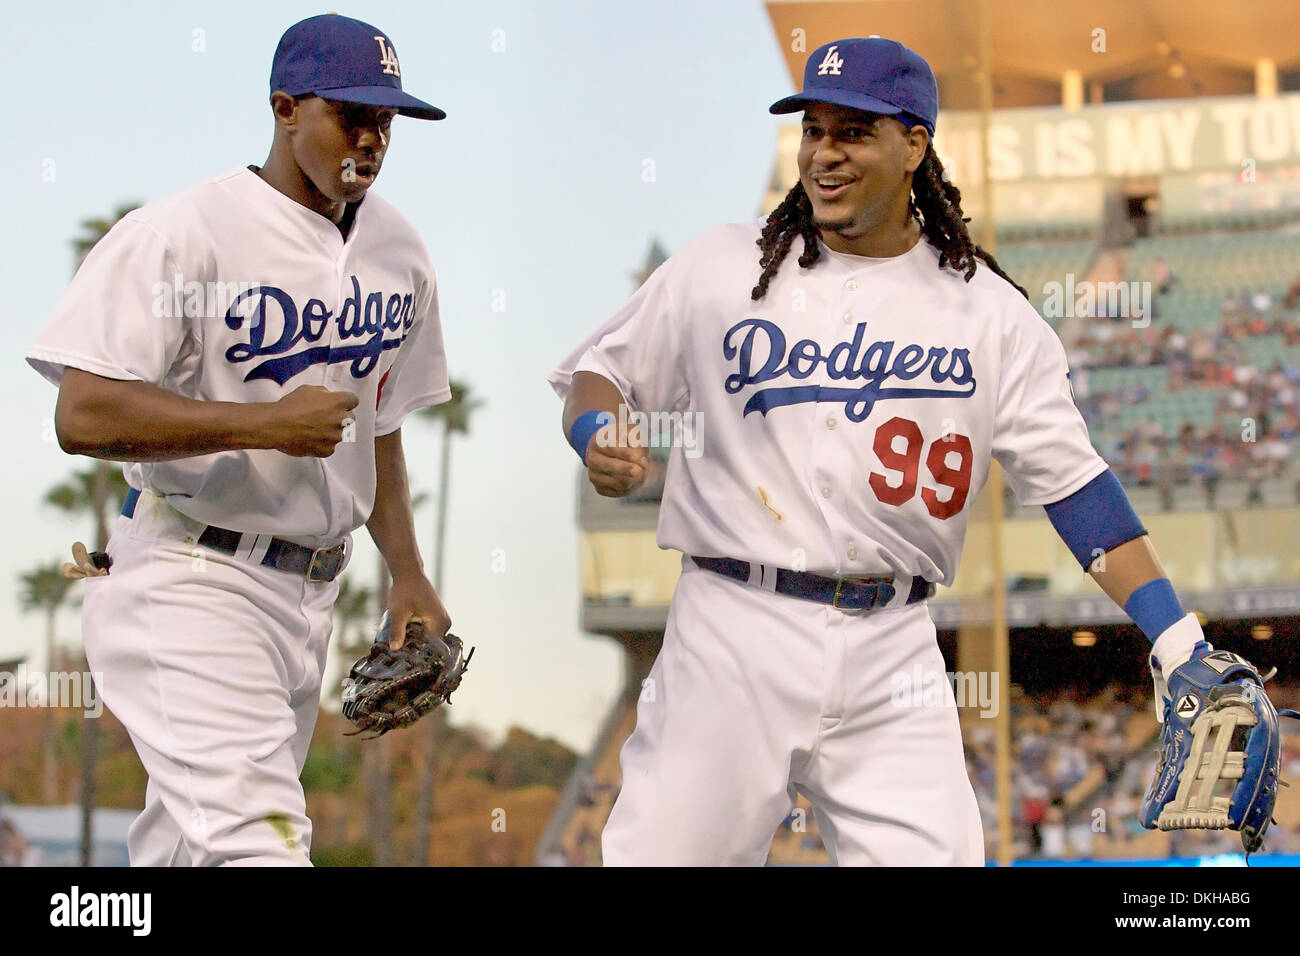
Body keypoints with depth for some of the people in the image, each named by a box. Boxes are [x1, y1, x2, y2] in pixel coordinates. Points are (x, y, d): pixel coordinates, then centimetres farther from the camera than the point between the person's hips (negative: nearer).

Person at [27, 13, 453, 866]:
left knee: (186, 842, 13)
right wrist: (266, 424, -21)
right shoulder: (179, 234, -13)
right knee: (255, 836, -21)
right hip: (190, 582, -7)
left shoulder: (399, 252, 11)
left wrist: (407, 574, 15)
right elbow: (84, 418, -20)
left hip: (310, 594, 8)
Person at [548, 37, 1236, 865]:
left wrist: (1177, 642, -7)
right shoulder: (722, 268, 6)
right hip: (734, 632, 0)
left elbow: (1074, 481, 3)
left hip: (891, 651, 1)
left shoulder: (987, 309, 6)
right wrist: (599, 435, -11)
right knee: (669, 852, -4)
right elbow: (599, 371, 14)